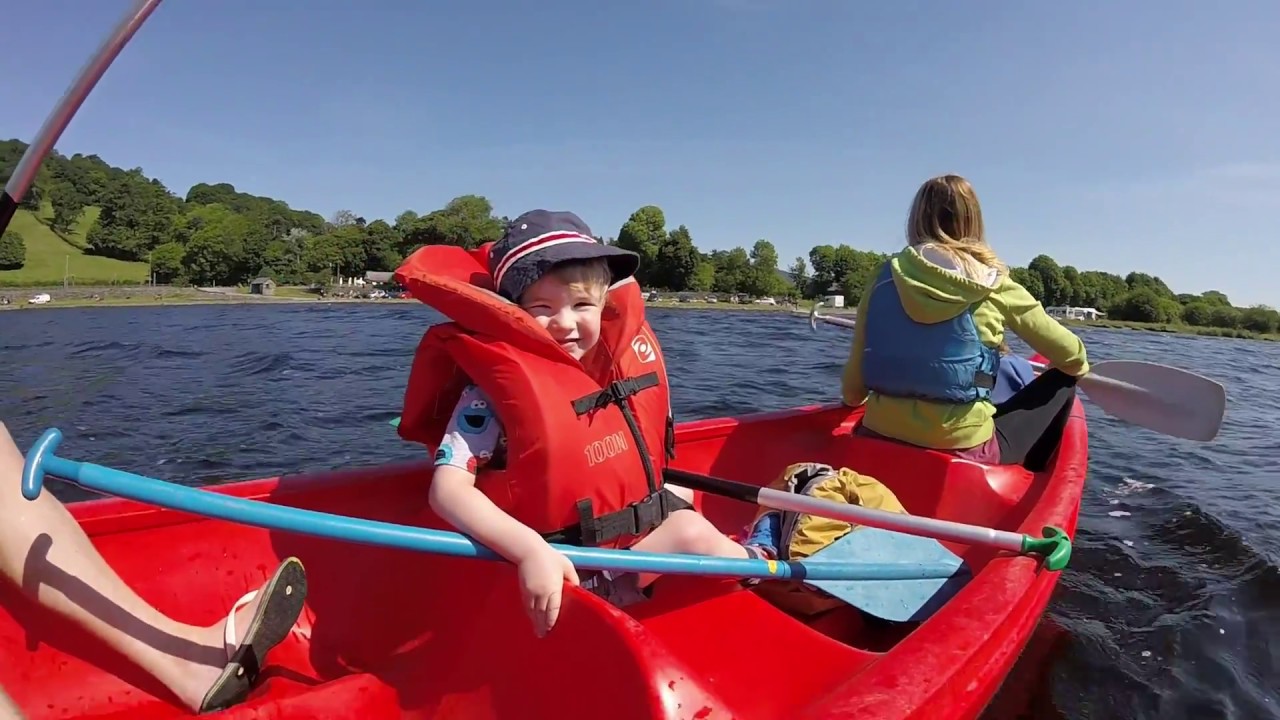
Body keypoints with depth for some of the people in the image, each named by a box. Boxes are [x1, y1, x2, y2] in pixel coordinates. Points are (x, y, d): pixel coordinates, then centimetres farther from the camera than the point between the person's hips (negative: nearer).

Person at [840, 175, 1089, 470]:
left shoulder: (886, 276, 1)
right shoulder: (993, 285, -4)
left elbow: (852, 390, 0)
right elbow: (1071, 358, 6)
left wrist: (853, 398, 23)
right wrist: (1079, 365, 30)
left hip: (878, 437, 3)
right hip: (962, 447, -3)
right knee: (1060, 386, 20)